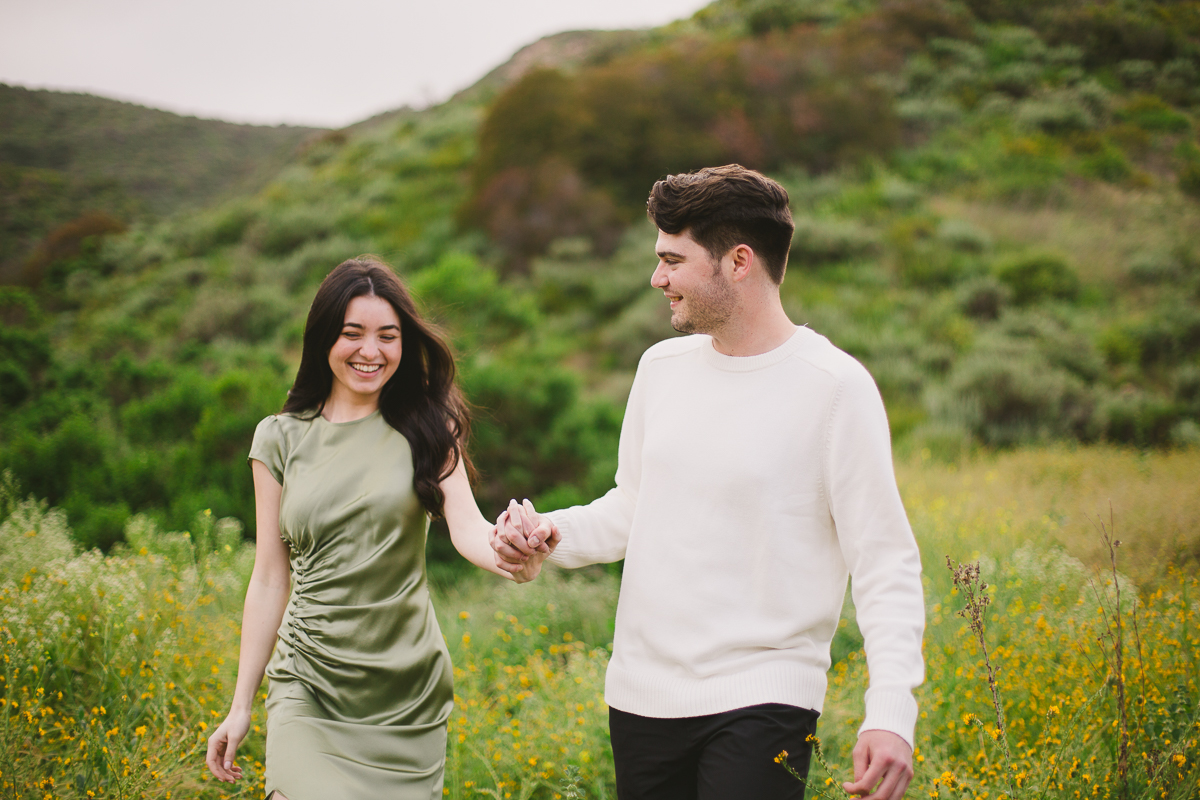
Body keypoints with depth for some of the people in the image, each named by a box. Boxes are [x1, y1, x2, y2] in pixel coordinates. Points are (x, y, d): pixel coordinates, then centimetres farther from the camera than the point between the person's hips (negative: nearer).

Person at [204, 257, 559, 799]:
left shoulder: (426, 428, 1)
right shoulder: (280, 439, 3)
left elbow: (466, 526, -12)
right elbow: (269, 579, 6)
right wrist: (240, 707, 6)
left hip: (408, 691, 0)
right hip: (309, 686, 0)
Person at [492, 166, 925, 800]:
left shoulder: (835, 387, -10)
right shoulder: (661, 367, 8)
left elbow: (885, 564, -10)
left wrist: (890, 712, -20)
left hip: (760, 701, -5)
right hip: (640, 694, 6)